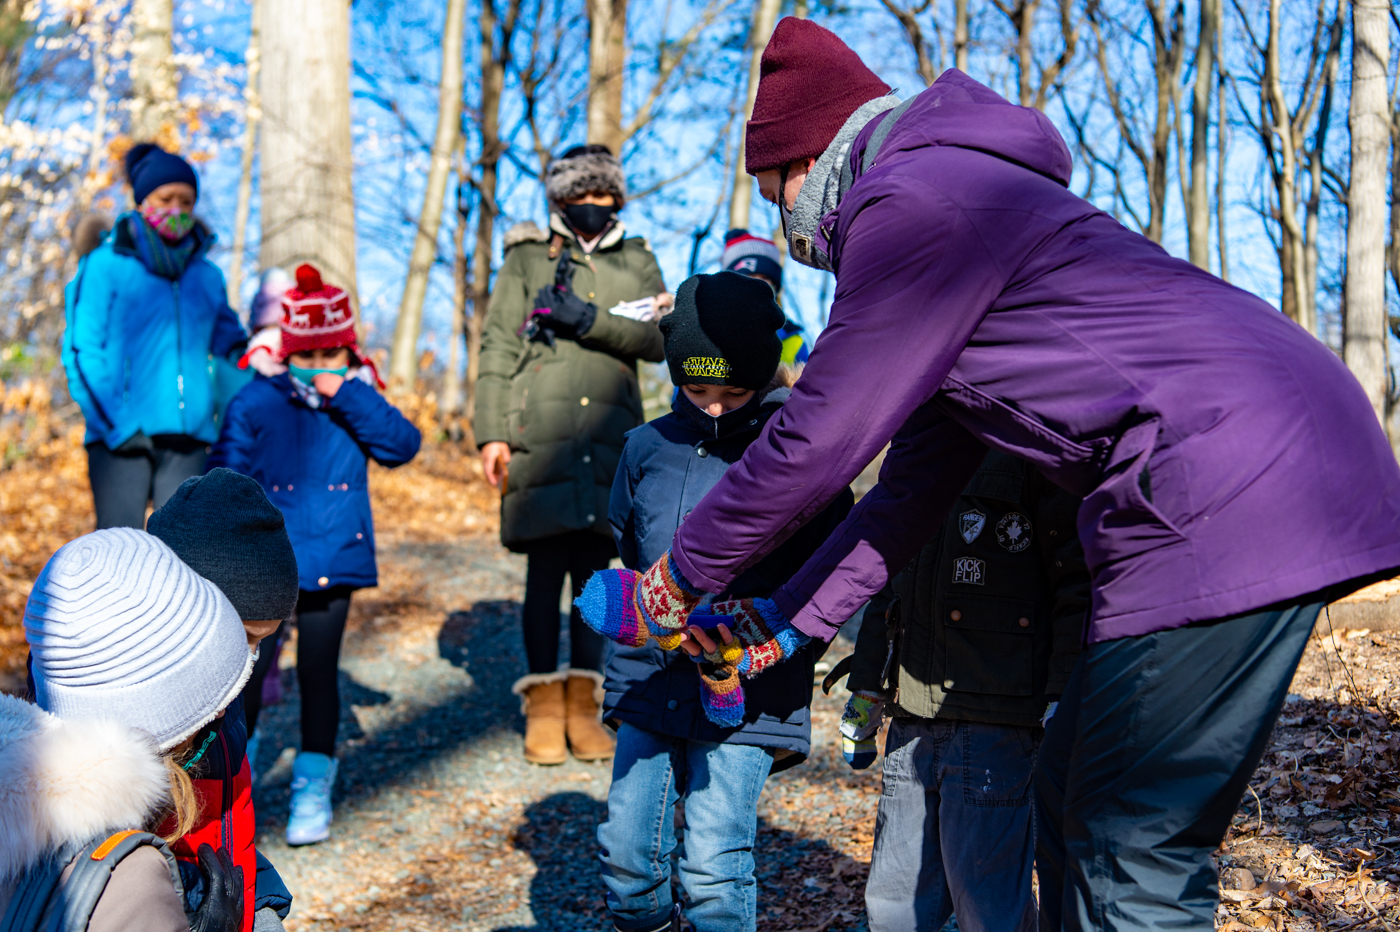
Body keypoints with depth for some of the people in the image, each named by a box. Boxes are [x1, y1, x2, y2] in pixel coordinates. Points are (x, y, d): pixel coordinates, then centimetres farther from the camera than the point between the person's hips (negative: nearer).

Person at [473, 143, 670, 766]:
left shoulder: (637, 263, 16)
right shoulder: (527, 261, 11)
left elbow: (661, 338, 1)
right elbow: (496, 349, 5)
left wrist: (590, 320, -11)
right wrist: (491, 432, -4)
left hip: (611, 443, 2)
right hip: (539, 441, -2)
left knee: (595, 573, 5)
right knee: (545, 572, -3)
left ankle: (583, 704, 14)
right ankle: (543, 709, 7)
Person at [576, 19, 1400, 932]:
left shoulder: (914, 202, -8)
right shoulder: (956, 198, 25)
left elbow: (819, 441, -6)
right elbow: (916, 481, 24)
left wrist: (682, 576, 9)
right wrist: (786, 623, 25)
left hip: (1234, 491, -11)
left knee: (1136, 858, -6)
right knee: (1072, 798, 16)